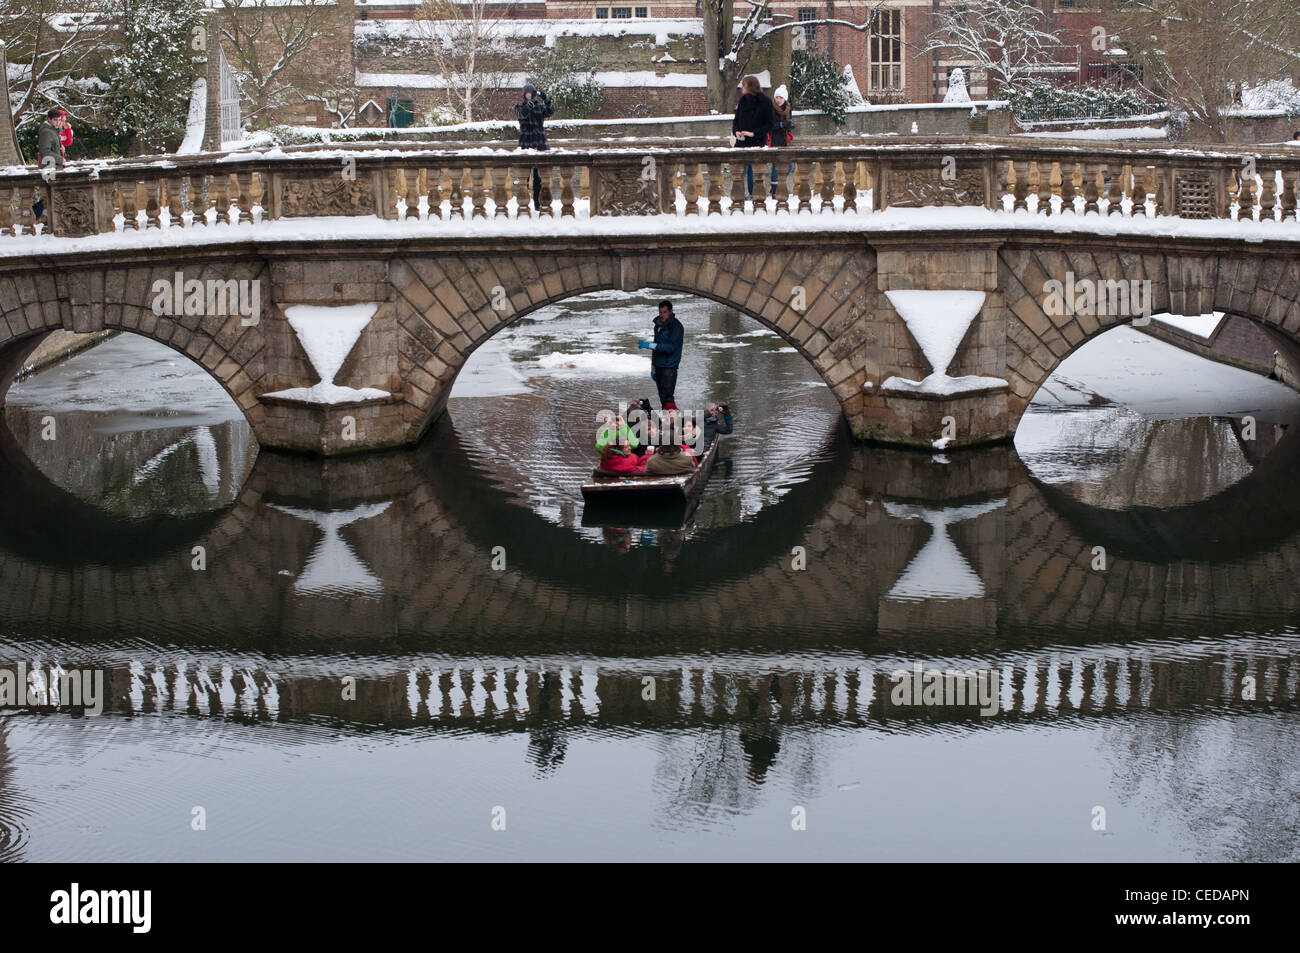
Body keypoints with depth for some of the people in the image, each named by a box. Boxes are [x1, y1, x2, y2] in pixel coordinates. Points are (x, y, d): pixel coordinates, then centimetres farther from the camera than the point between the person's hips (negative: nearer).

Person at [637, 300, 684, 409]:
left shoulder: (676, 326, -10)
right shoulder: (658, 325, 14)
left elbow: (671, 347, -20)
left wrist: (649, 345, -24)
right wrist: (653, 368, 23)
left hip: (669, 367, -8)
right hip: (658, 366, 8)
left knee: (668, 397, -17)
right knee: (662, 397, 9)